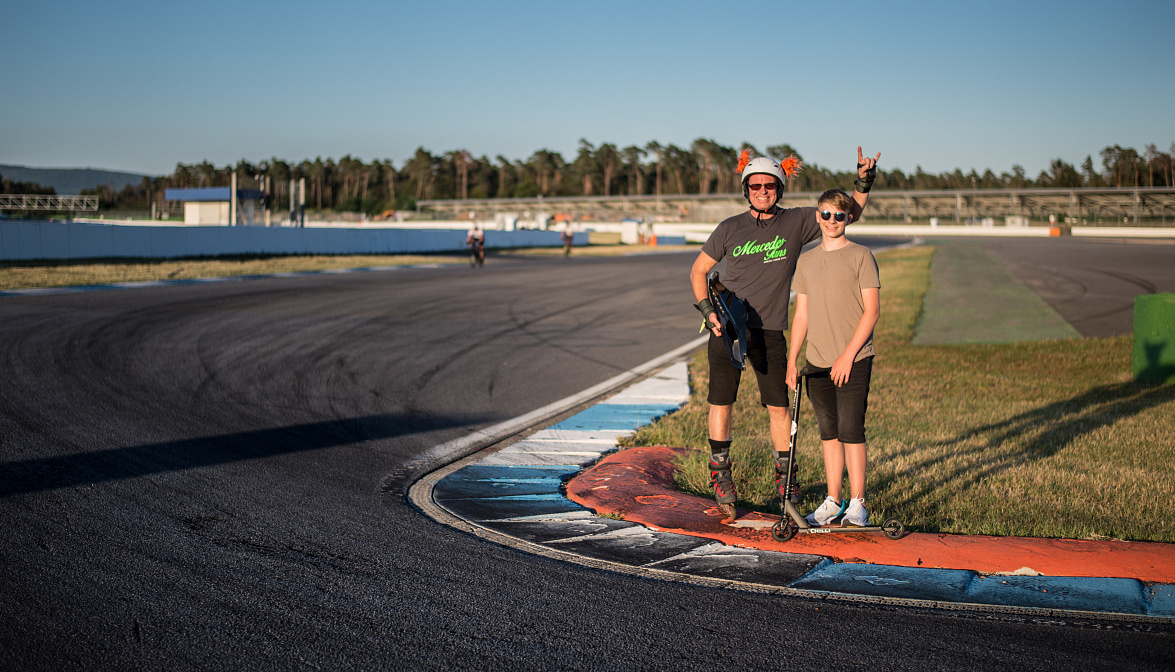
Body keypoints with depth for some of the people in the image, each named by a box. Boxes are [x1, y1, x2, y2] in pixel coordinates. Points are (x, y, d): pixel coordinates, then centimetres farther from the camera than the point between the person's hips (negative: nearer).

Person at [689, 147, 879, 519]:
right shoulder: (730, 228, 3)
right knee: (721, 401, 1)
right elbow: (698, 269, 11)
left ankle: (785, 474, 17)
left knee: (778, 406, 1)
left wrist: (864, 181, -11)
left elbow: (847, 213, 6)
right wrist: (706, 309, -3)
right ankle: (720, 474, 15)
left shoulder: (797, 221, 3)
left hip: (769, 330, 0)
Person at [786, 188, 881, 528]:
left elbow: (872, 310, -7)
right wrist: (791, 360, 11)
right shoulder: (806, 260, 12)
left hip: (853, 361, -5)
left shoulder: (861, 256, -2)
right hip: (817, 361, 5)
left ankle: (857, 504, 2)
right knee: (829, 432, 10)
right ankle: (832, 502, 17)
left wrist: (848, 354, -14)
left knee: (851, 431, -7)